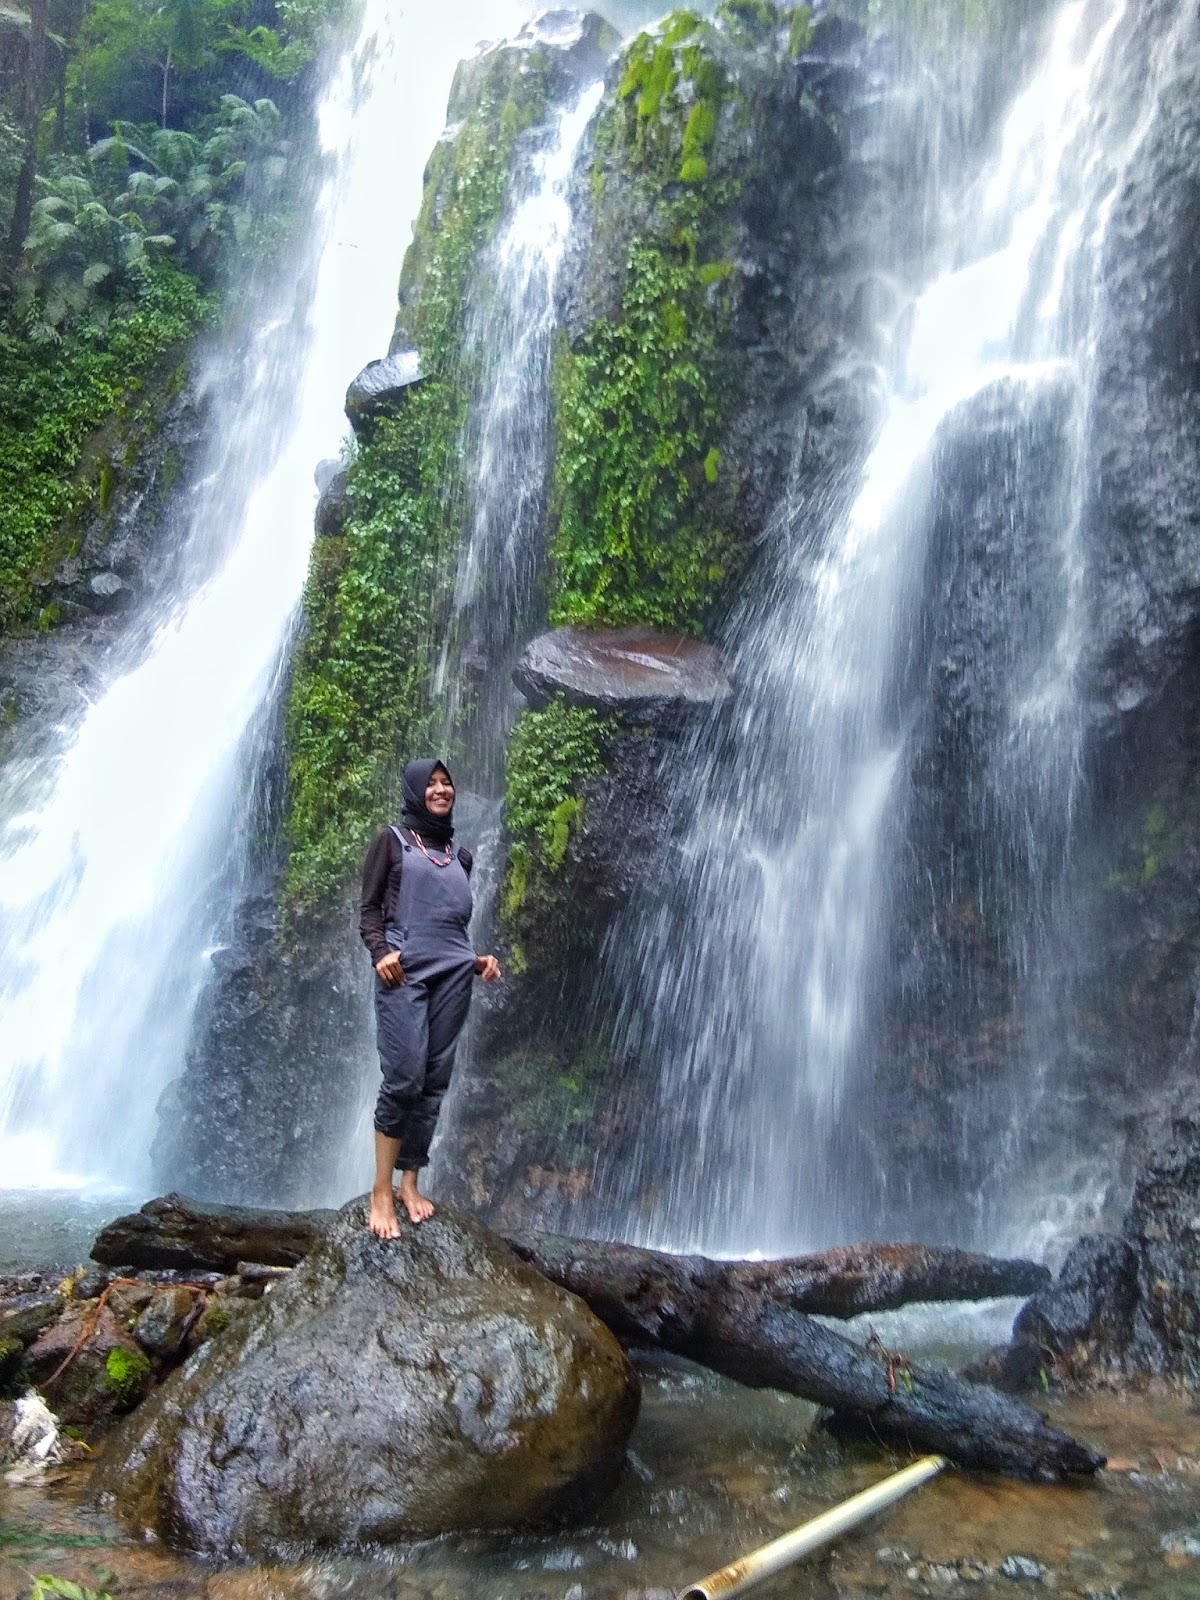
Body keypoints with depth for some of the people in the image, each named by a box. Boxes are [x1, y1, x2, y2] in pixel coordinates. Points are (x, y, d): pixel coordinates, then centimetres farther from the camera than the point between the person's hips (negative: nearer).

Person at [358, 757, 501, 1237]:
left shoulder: (460, 855, 22)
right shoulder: (391, 840, 8)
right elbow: (368, 909, 3)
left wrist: (477, 959, 6)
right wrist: (380, 952, -14)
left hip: (454, 974, 5)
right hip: (405, 972, -4)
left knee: (434, 1081, 2)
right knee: (404, 1079, -12)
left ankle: (409, 1183, 11)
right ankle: (382, 1192, -3)